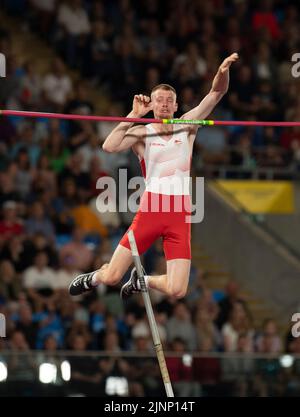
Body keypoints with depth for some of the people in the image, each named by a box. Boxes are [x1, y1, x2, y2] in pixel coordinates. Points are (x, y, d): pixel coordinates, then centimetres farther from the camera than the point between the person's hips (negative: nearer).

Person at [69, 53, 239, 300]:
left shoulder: (187, 126, 12)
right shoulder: (142, 133, 3)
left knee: (177, 291, -9)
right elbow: (109, 146, -16)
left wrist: (223, 71, -16)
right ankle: (94, 278, 36)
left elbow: (217, 93, 5)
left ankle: (142, 280, 25)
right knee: (111, 277, -3)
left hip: (180, 215, 2)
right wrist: (134, 115, -13)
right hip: (150, 209, -2)